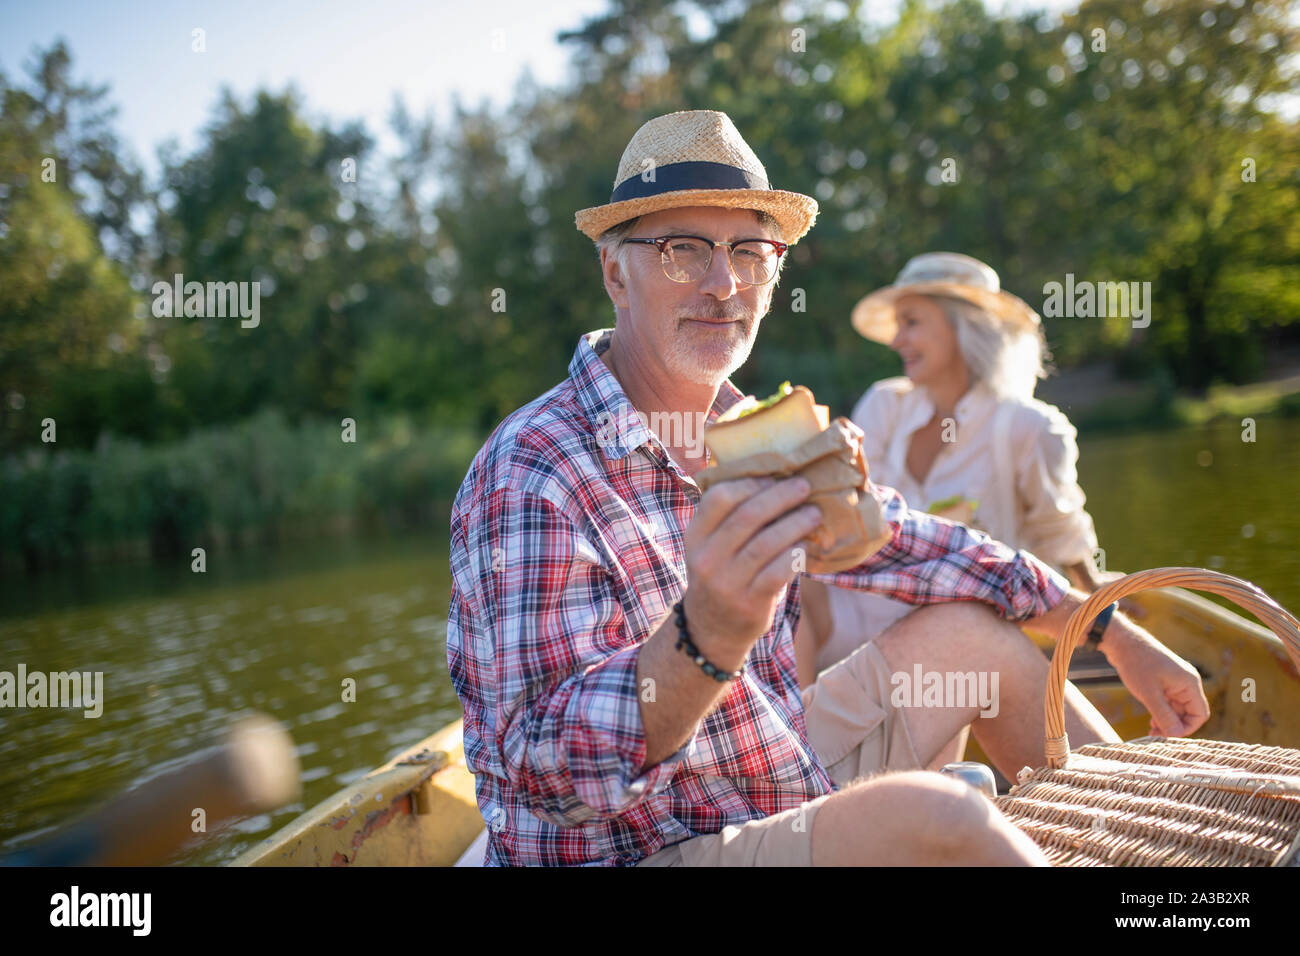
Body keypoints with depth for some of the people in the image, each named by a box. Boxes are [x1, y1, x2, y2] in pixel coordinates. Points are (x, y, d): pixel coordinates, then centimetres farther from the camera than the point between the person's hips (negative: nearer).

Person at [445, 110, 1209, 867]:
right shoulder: (531, 476, -24)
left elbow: (910, 543, 13)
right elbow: (544, 771, -31)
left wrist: (1115, 634, 14)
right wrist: (706, 638, -49)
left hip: (791, 776, 9)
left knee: (978, 633, 14)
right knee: (933, 815, -29)